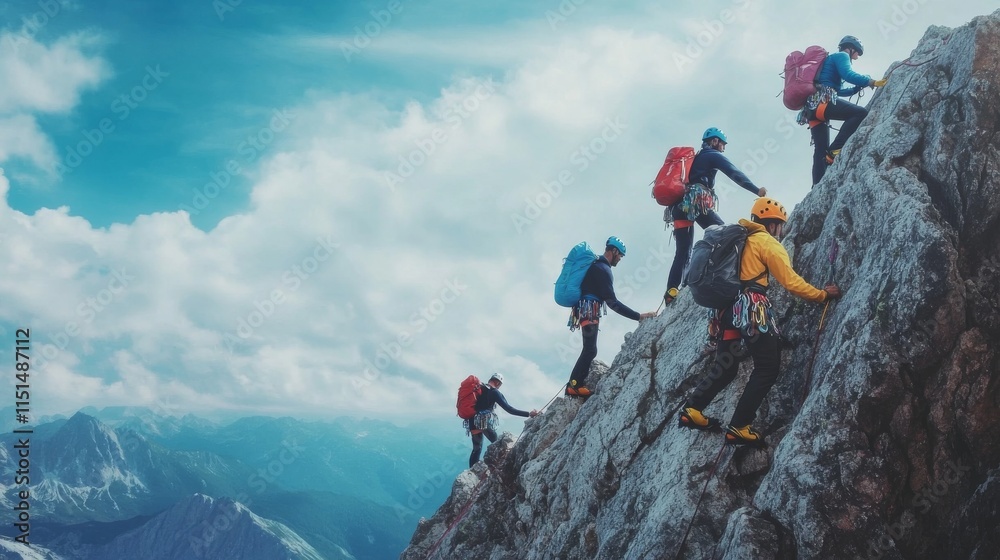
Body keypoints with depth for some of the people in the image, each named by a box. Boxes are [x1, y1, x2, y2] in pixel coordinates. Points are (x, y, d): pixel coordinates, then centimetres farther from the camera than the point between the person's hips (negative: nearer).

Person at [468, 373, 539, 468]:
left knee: (476, 449, 14)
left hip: (473, 422, 6)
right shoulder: (494, 392, -4)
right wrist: (528, 414, -14)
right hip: (485, 422, -6)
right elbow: (509, 409, -12)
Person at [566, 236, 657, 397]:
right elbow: (612, 302, -22)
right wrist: (639, 316, -24)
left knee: (589, 350, 13)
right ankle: (574, 386, -15)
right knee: (590, 350, -13)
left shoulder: (596, 265, 16)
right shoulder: (603, 269, -16)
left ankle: (577, 383, 12)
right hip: (589, 312, -11)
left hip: (584, 310, 11)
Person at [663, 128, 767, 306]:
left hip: (679, 204, 7)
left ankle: (671, 292, -9)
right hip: (697, 202, -7)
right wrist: (756, 190, -11)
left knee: (683, 252, 3)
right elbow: (735, 174, -5)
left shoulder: (694, 158, 33)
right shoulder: (713, 156, 9)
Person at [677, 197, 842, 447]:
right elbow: (791, 281, -9)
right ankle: (739, 427, -9)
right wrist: (822, 294, 1)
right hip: (750, 309, -9)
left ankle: (691, 410, 10)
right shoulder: (767, 243, -2)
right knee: (768, 367, -3)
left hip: (728, 308, 9)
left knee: (725, 369, 17)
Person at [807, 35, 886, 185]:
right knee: (861, 113, -20)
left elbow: (838, 90, 44)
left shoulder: (831, 59, 37)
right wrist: (871, 82, -11)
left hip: (813, 106, 10)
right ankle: (834, 150, -27)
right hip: (823, 101, -10)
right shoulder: (841, 55, 8)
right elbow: (847, 74, -12)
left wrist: (859, 87, 35)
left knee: (821, 152, 6)